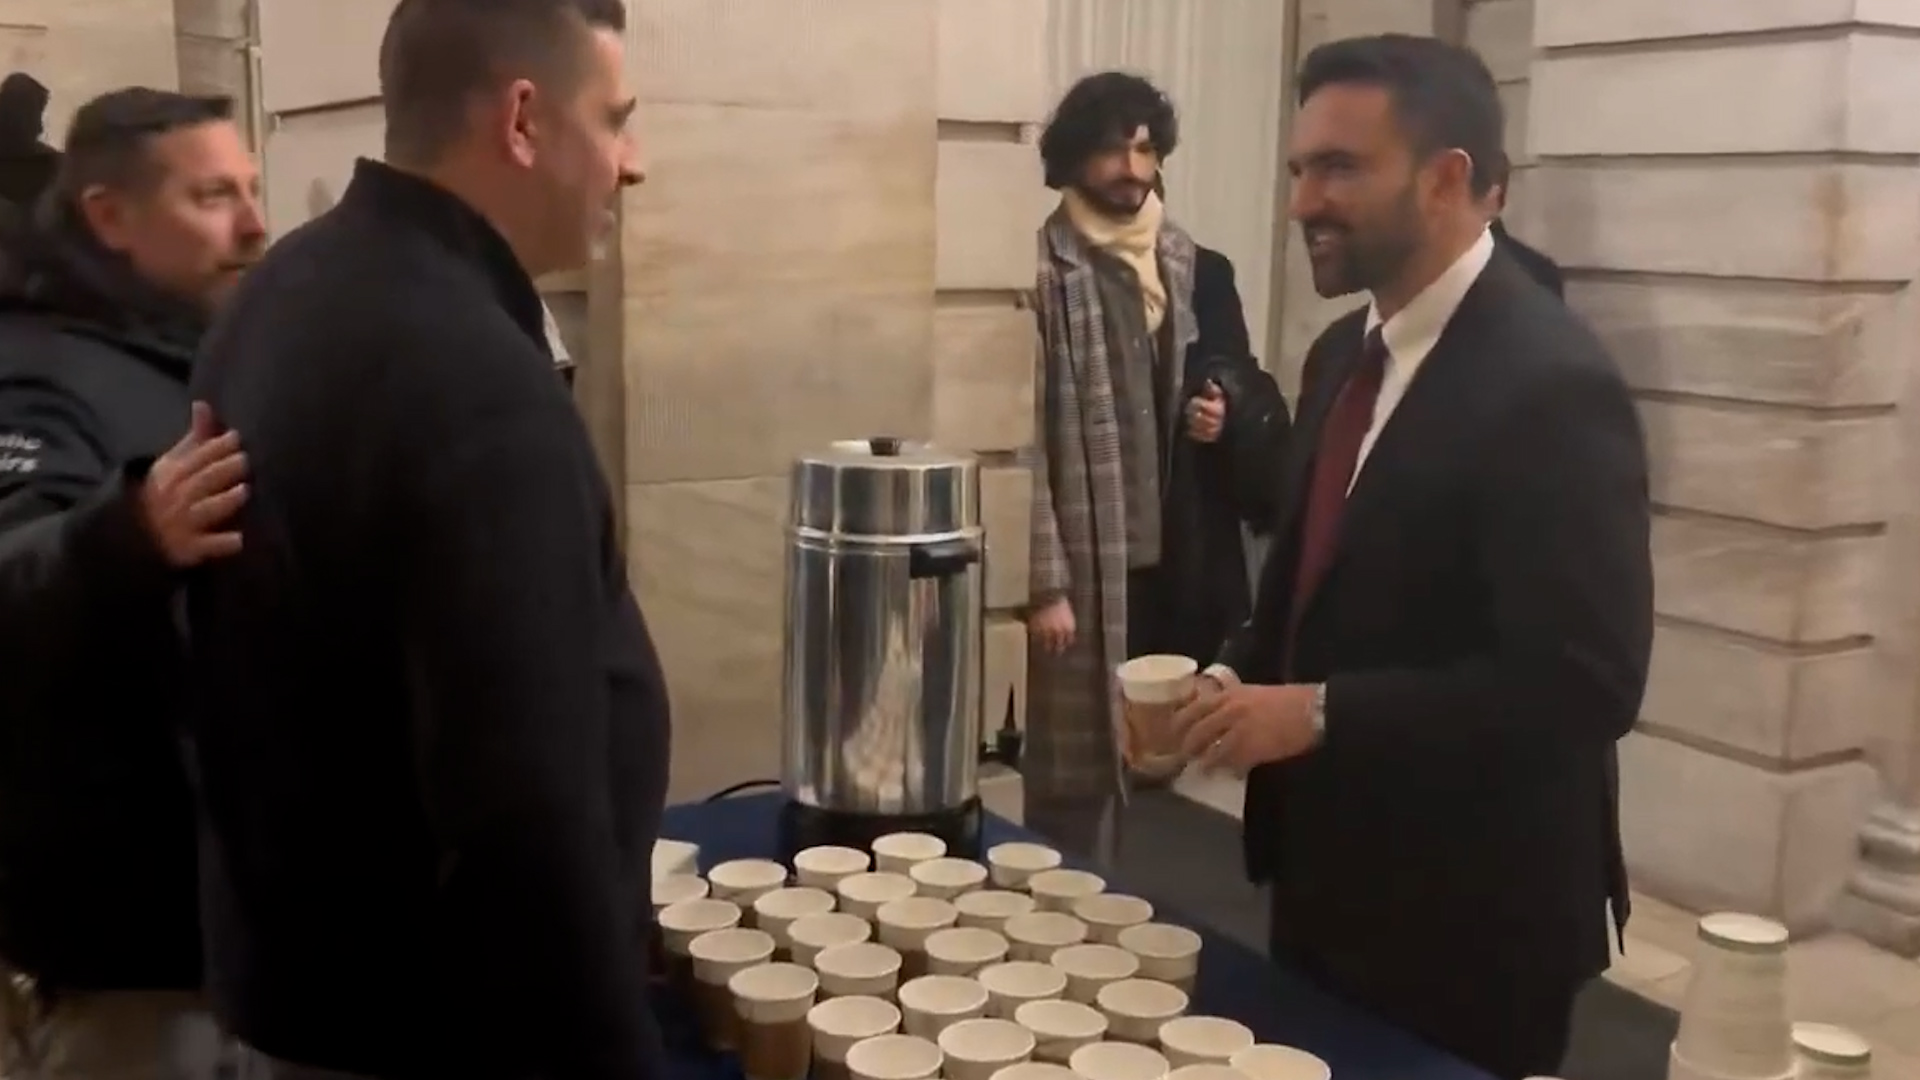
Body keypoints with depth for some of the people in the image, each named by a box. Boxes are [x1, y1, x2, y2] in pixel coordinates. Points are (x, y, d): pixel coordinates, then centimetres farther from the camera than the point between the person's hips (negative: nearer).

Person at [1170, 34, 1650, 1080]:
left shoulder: (1551, 384, -21)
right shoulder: (1343, 354, 6)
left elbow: (1584, 682, -26)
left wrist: (1316, 714, -24)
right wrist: (1238, 677, -3)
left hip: (1471, 915, -8)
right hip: (1329, 877, 8)